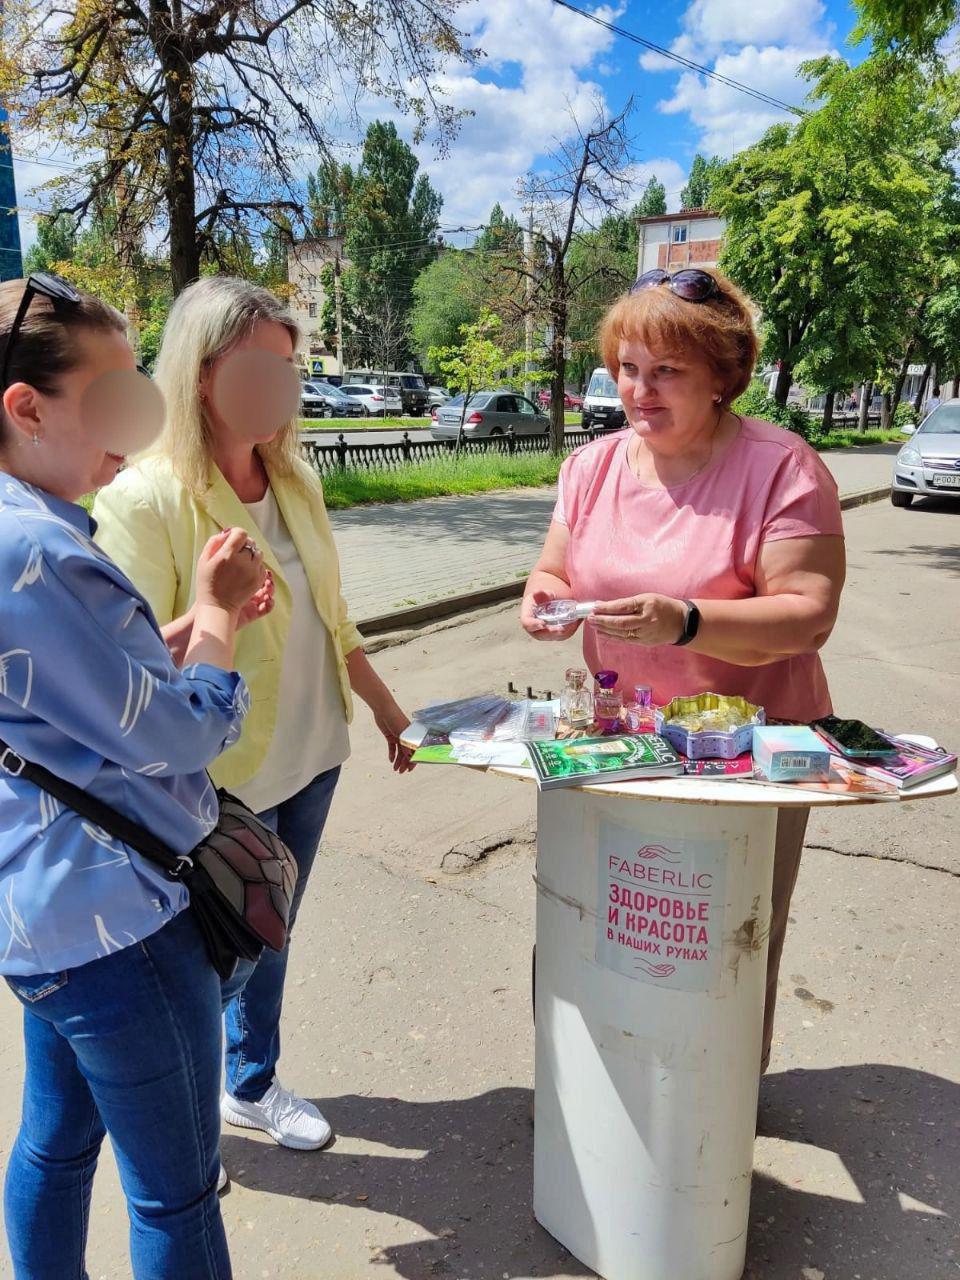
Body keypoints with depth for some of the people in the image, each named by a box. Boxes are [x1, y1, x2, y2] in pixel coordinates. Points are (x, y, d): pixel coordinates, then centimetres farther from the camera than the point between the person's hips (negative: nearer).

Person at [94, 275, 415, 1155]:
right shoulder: (144, 499, -19)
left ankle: (252, 1086, 47)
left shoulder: (294, 479, 2)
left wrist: (386, 709, 15)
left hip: (311, 757, 6)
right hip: (223, 783, -6)